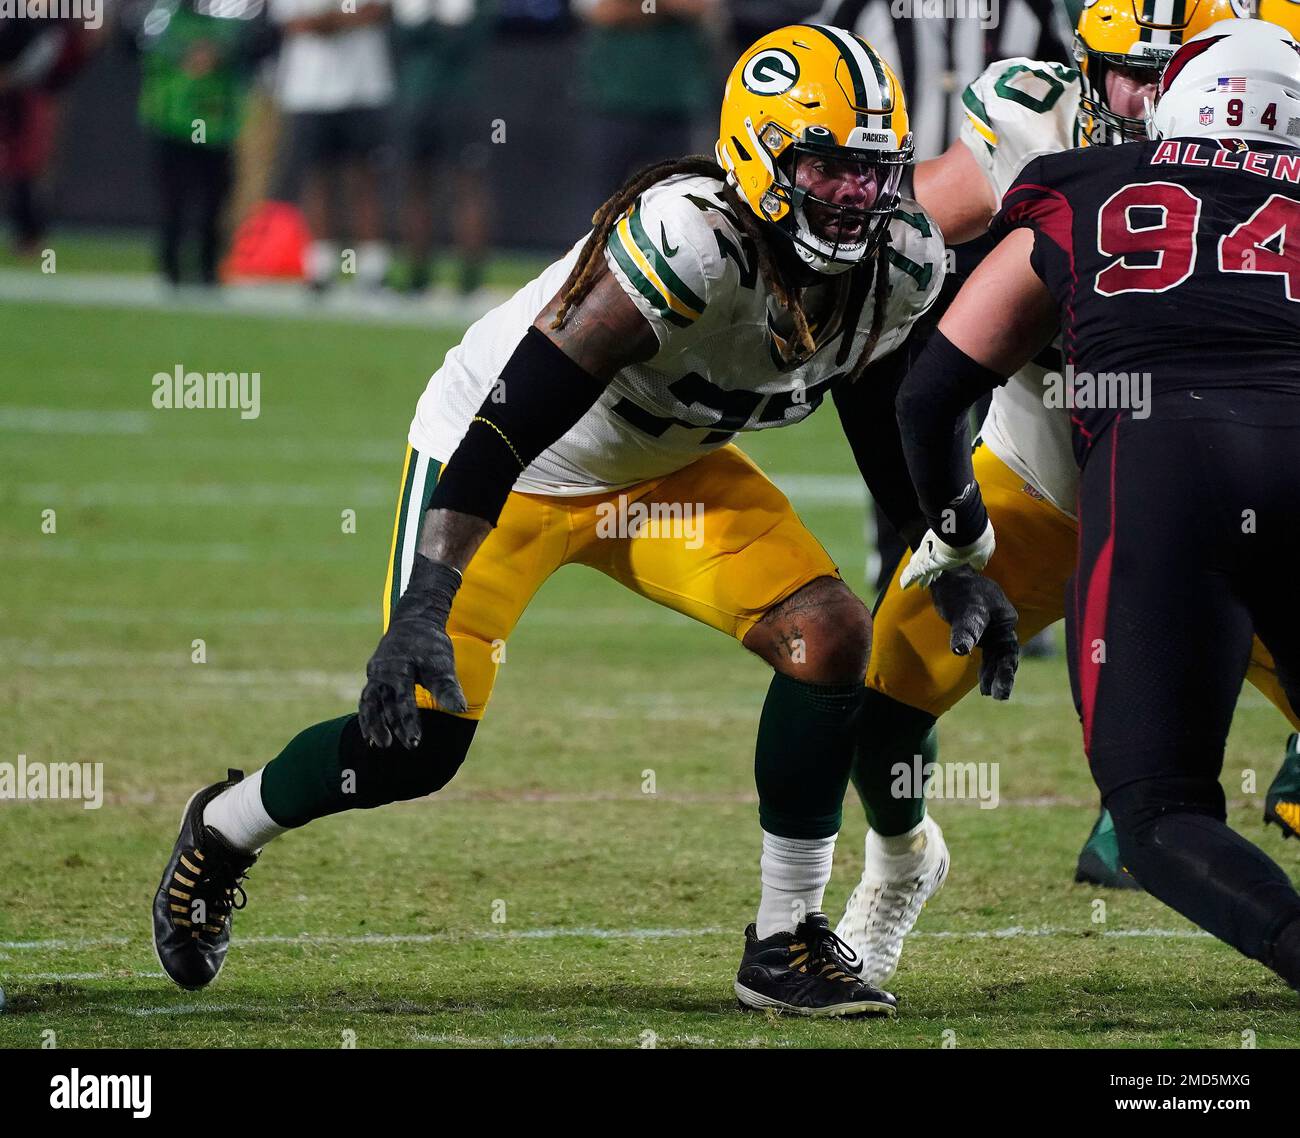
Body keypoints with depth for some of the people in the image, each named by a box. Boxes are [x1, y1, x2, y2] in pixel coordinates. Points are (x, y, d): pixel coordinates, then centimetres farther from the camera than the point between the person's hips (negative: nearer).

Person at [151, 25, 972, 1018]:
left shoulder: (896, 267, -15)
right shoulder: (695, 239, -38)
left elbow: (889, 433, 8)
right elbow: (513, 416, -39)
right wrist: (422, 613, -42)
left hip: (662, 471, 6)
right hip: (504, 457, -6)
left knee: (829, 634, -14)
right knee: (414, 743, -8)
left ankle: (787, 943, -1)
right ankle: (224, 829, 25)